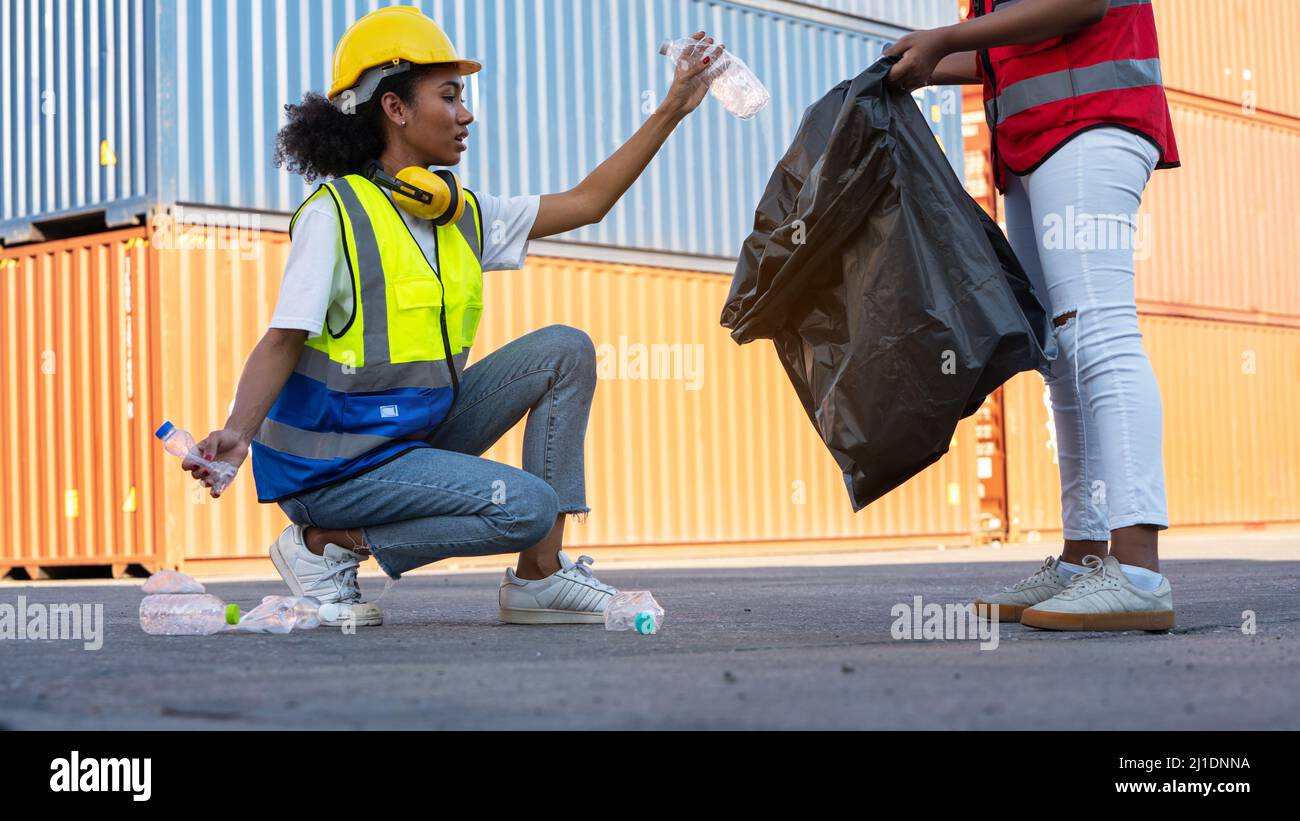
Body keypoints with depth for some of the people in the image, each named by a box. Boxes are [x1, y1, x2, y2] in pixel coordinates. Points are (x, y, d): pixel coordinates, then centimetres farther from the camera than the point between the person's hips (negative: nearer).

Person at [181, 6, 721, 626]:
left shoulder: (463, 215, 7)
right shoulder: (334, 214, -15)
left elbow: (586, 202, 11)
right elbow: (282, 342, -18)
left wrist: (672, 109, 9)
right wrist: (239, 432, -35)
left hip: (418, 431, 8)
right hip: (333, 463, -8)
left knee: (564, 352, -1)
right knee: (526, 505, -22)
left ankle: (539, 576, -2)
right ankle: (328, 545, -7)